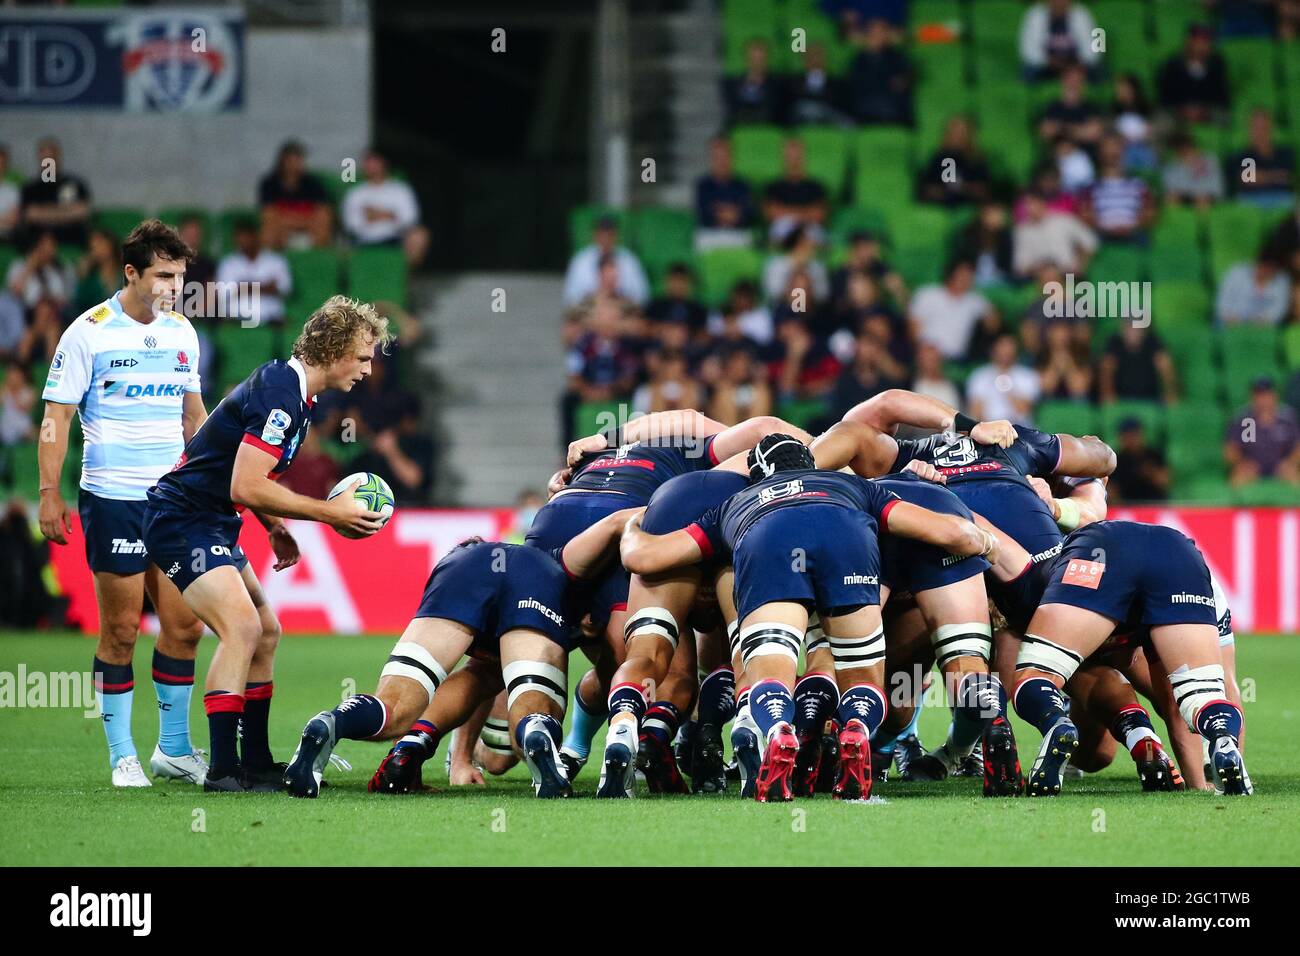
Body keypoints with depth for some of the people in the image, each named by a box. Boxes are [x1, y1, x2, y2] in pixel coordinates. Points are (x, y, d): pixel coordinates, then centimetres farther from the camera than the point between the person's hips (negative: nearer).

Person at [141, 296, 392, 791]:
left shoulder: (288, 388, 11)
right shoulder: (280, 394, -21)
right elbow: (246, 488, -26)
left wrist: (277, 530, 19)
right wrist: (328, 512, -18)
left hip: (213, 524, 11)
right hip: (181, 521, -11)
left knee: (264, 635, 13)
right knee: (241, 626, -22)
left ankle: (256, 763, 19)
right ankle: (223, 769, -23)